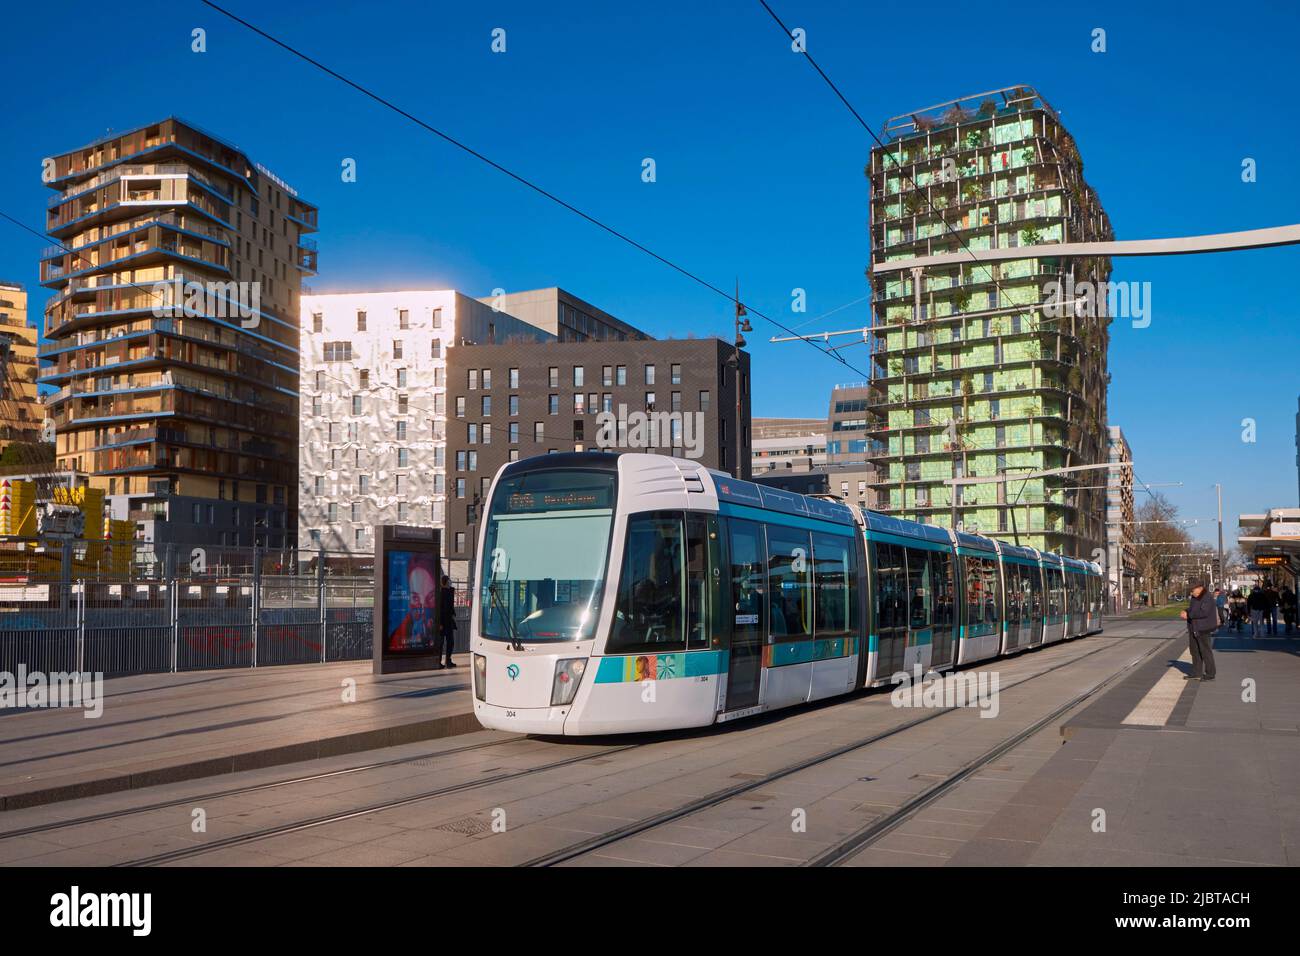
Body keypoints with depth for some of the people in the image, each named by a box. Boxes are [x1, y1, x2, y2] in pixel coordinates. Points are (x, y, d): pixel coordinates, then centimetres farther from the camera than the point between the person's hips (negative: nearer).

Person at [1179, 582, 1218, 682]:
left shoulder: (1207, 598, -17)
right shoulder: (1194, 597, 11)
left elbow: (1203, 612, -27)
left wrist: (1189, 615, -21)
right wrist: (1185, 612, -2)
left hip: (1203, 629, -9)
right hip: (1194, 628, 9)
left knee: (1205, 651, -2)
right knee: (1195, 650, 13)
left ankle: (1210, 674, 6)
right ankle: (1196, 673, 20)